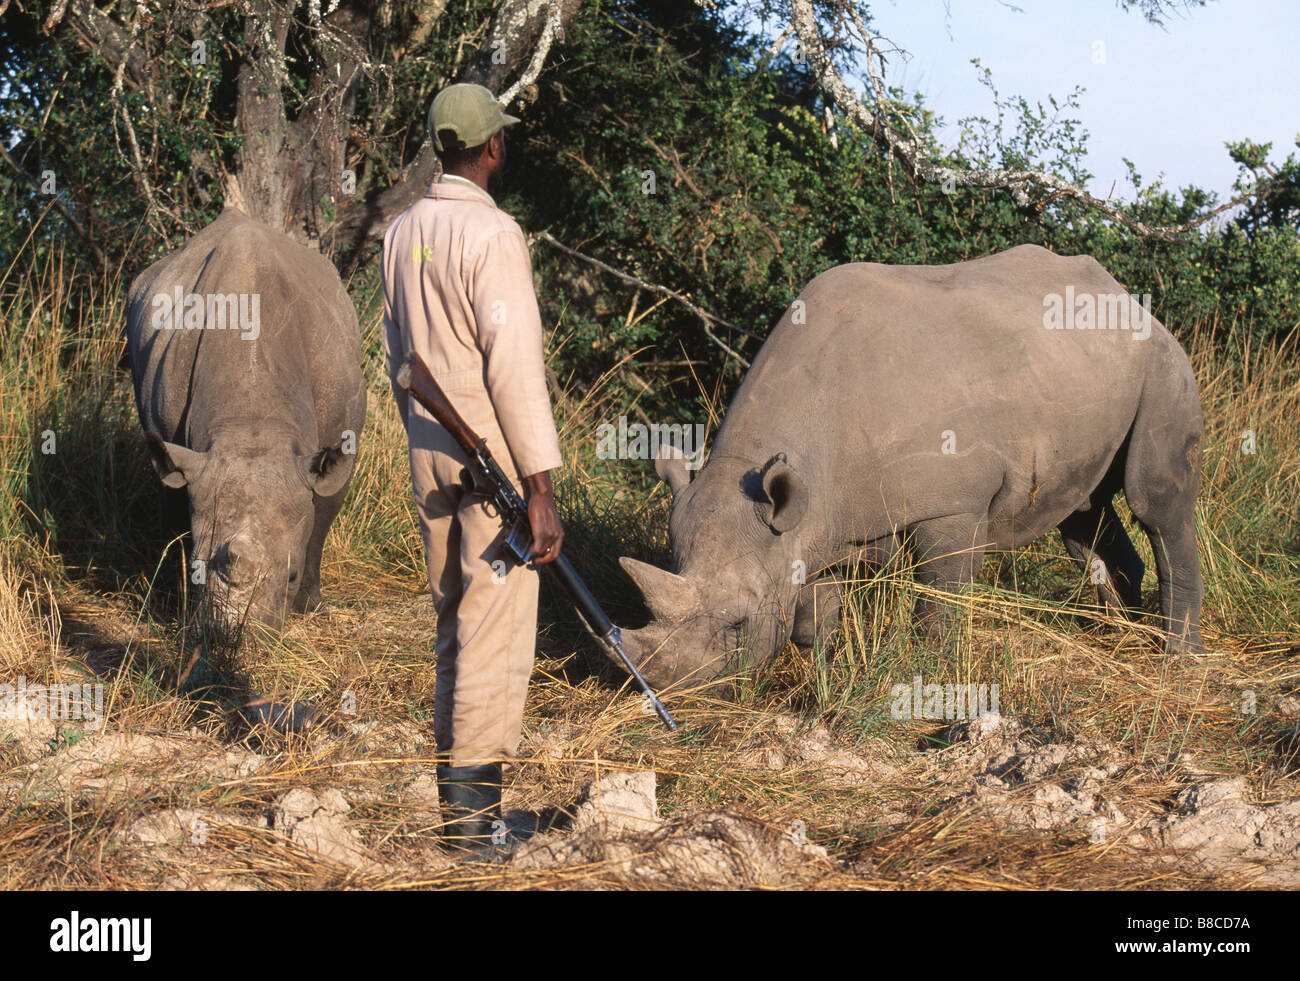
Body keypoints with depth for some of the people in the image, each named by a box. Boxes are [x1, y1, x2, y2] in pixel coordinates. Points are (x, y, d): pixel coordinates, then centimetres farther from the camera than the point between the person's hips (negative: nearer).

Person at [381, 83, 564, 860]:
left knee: (454, 622, 15)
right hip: (493, 453, -8)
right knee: (497, 629, -4)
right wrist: (541, 489, -18)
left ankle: (453, 785, 20)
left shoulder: (404, 233, 10)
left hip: (431, 453, 8)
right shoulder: (492, 234, -14)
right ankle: (474, 809, -4)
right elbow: (514, 364, -19)